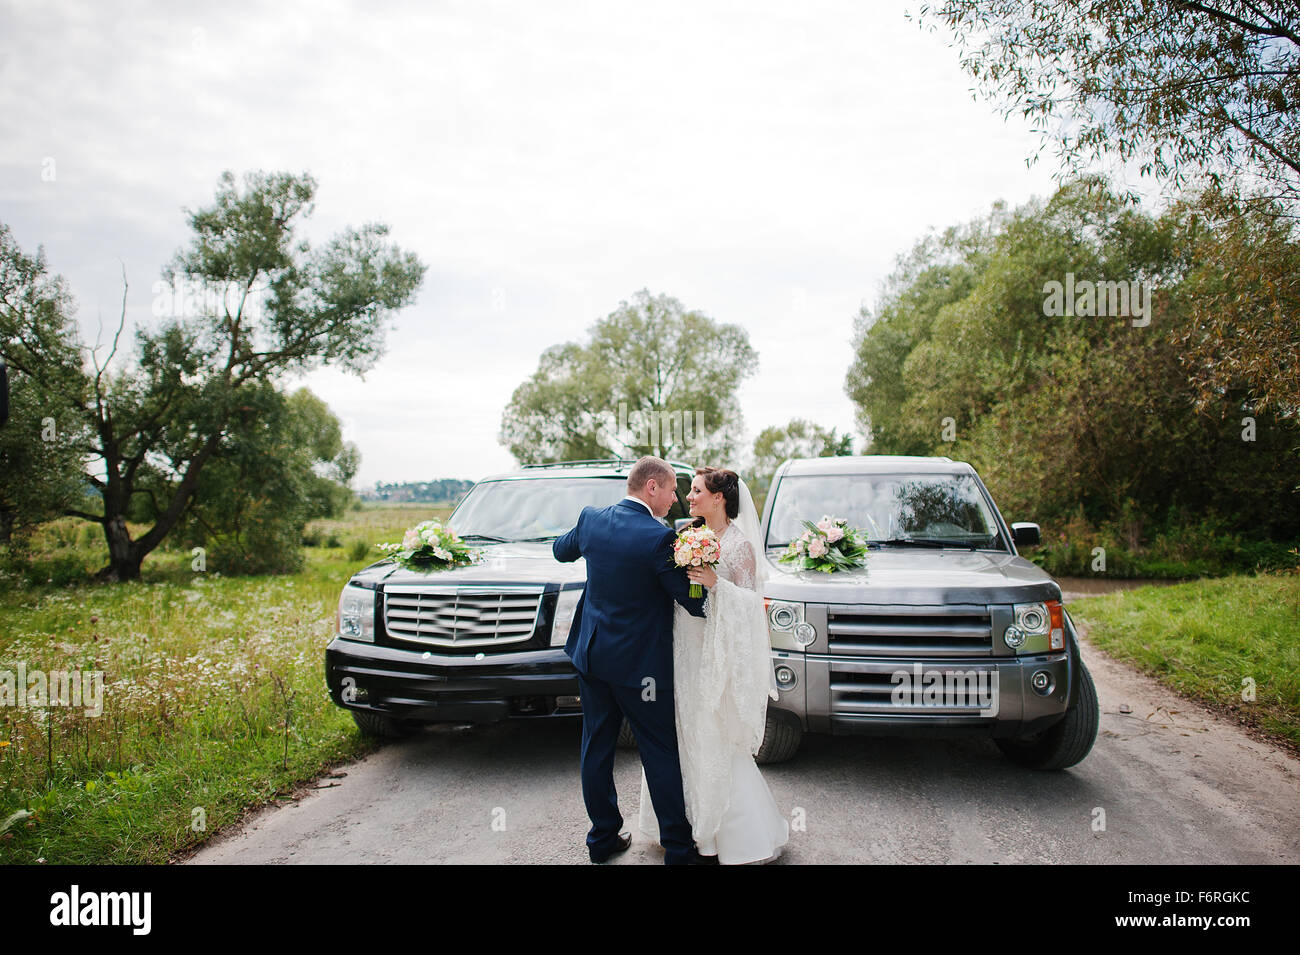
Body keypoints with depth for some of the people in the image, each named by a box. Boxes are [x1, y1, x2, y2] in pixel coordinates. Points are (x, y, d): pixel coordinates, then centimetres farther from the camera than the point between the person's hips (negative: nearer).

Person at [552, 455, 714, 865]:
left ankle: (602, 838, 29)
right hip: (638, 662, -6)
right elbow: (695, 604, -16)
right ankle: (678, 849, 17)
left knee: (597, 747, 16)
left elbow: (561, 550, 19)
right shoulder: (658, 538, -21)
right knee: (661, 754, 7)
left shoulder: (591, 519, -3)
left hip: (590, 653, 6)